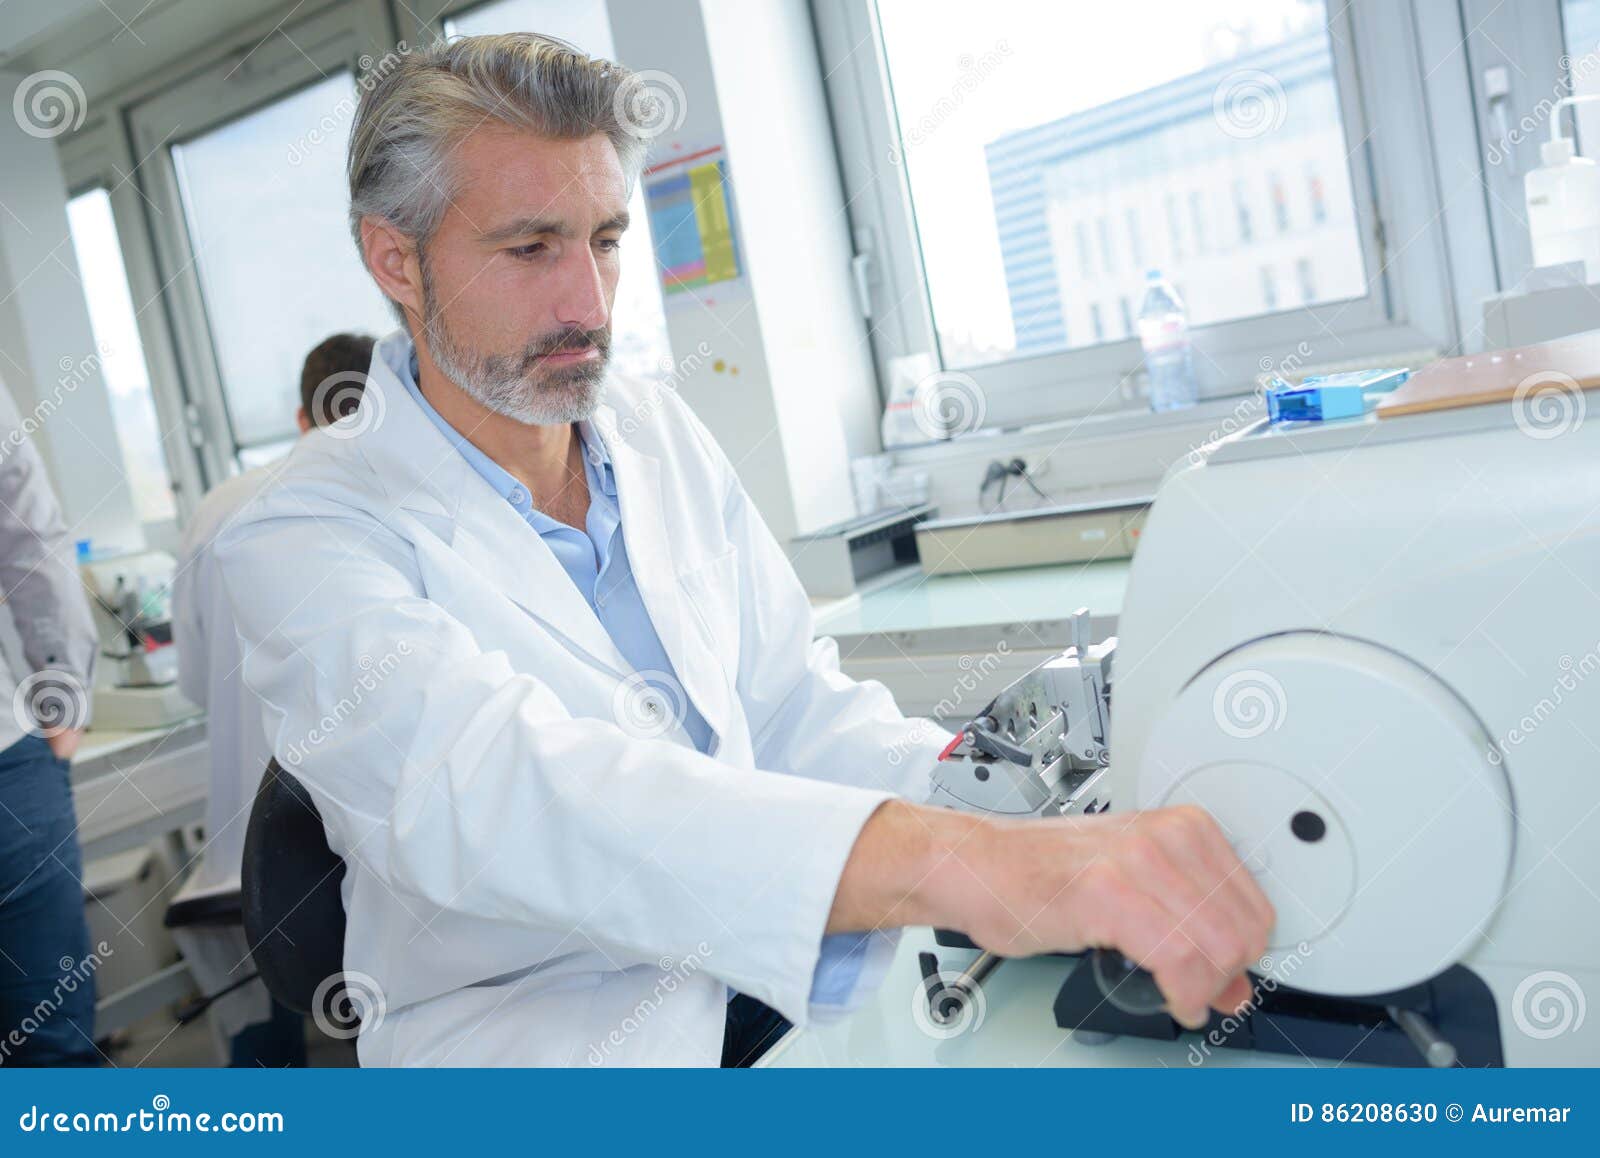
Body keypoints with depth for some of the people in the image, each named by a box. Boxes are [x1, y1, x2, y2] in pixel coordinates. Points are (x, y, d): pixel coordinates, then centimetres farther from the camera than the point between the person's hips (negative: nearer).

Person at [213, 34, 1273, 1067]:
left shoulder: (662, 434, 5)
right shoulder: (303, 545, -14)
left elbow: (788, 704, 6)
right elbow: (493, 786, -32)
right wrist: (949, 858, -46)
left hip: (771, 963, 5)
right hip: (541, 1027, -4)